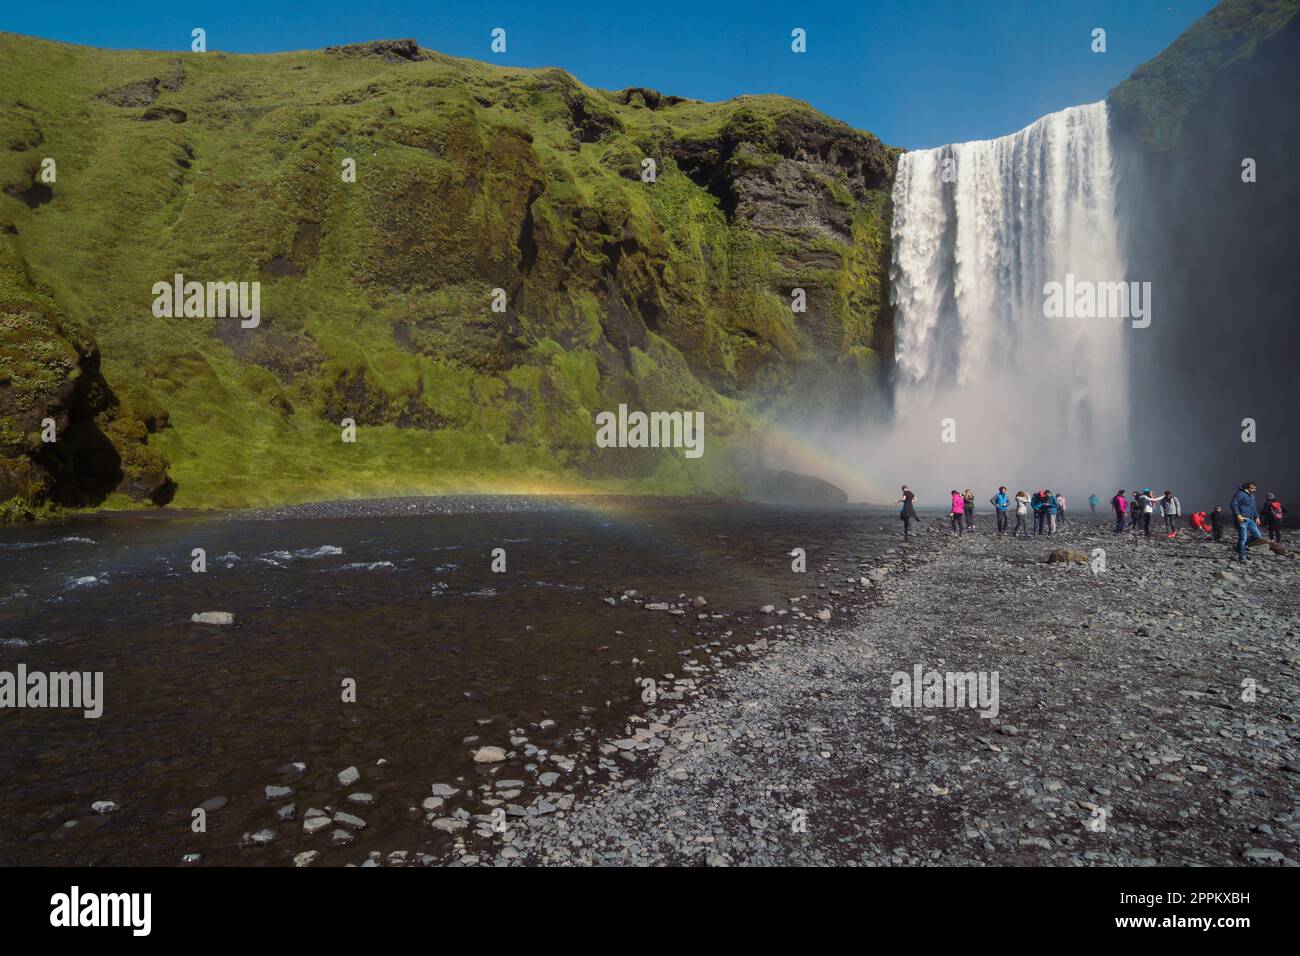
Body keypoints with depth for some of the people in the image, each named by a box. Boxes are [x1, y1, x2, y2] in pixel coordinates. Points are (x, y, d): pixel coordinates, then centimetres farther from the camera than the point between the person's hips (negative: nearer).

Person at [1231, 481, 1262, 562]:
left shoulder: (1252, 496, 20)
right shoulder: (1240, 494, -9)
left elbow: (1254, 508, 28)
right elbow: (1233, 505, -17)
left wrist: (1257, 517, 18)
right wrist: (1238, 515, -24)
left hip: (1250, 520, 9)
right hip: (1242, 520, -9)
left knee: (1257, 535, 2)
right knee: (1243, 537, -9)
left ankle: (1239, 546, 16)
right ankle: (1242, 557, -1)